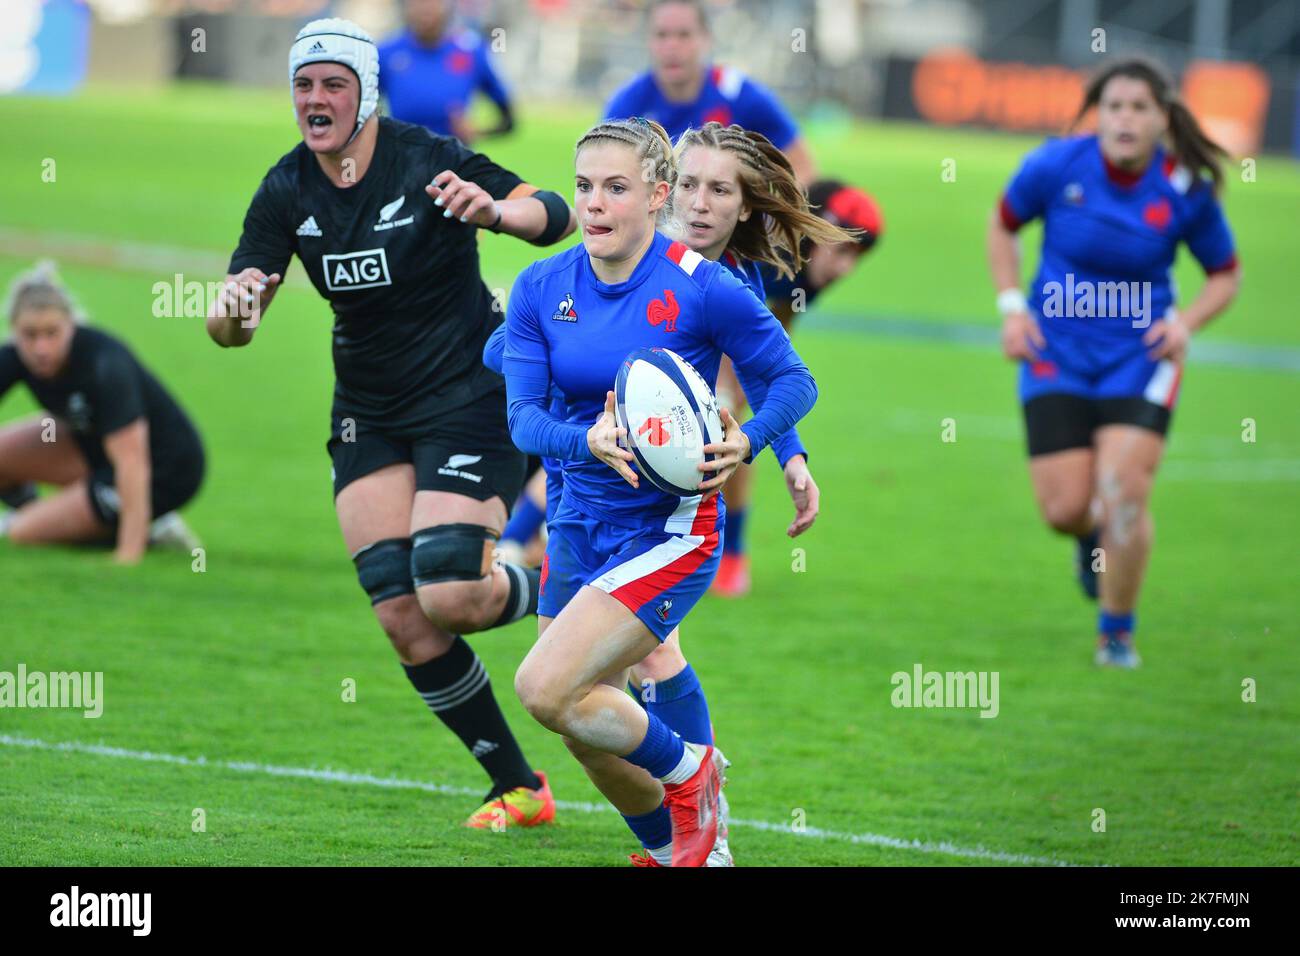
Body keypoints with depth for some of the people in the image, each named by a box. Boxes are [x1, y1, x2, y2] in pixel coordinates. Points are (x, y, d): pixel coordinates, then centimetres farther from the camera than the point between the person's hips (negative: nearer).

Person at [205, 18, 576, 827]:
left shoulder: (427, 160, -15)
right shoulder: (288, 191, -3)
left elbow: (557, 217, -17)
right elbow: (234, 323, -6)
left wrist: (494, 210, -39)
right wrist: (234, 311, -31)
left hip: (469, 398, -5)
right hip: (370, 417, 5)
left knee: (447, 599, -20)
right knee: (405, 624, -5)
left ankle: (559, 586, 14)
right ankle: (520, 790, 9)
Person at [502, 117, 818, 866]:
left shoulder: (704, 289, -14)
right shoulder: (541, 290, -1)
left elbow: (795, 380, -5)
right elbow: (523, 415, -7)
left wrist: (746, 442, -25)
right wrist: (588, 441, -28)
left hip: (670, 529, -6)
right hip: (581, 526, 6)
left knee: (545, 688, -21)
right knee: (590, 736, 12)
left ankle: (687, 772, 5)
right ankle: (677, 850, 37)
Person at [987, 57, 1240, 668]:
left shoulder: (1187, 192, -11)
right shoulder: (1056, 166, -12)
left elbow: (1225, 275, 5)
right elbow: (1002, 225, 7)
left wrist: (1185, 322, -13)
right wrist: (1012, 306, -3)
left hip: (1140, 355, -1)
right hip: (1057, 354, 1)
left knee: (1122, 490, -17)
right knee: (1065, 509, -6)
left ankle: (1117, 632, 5)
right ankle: (1094, 536, 35)